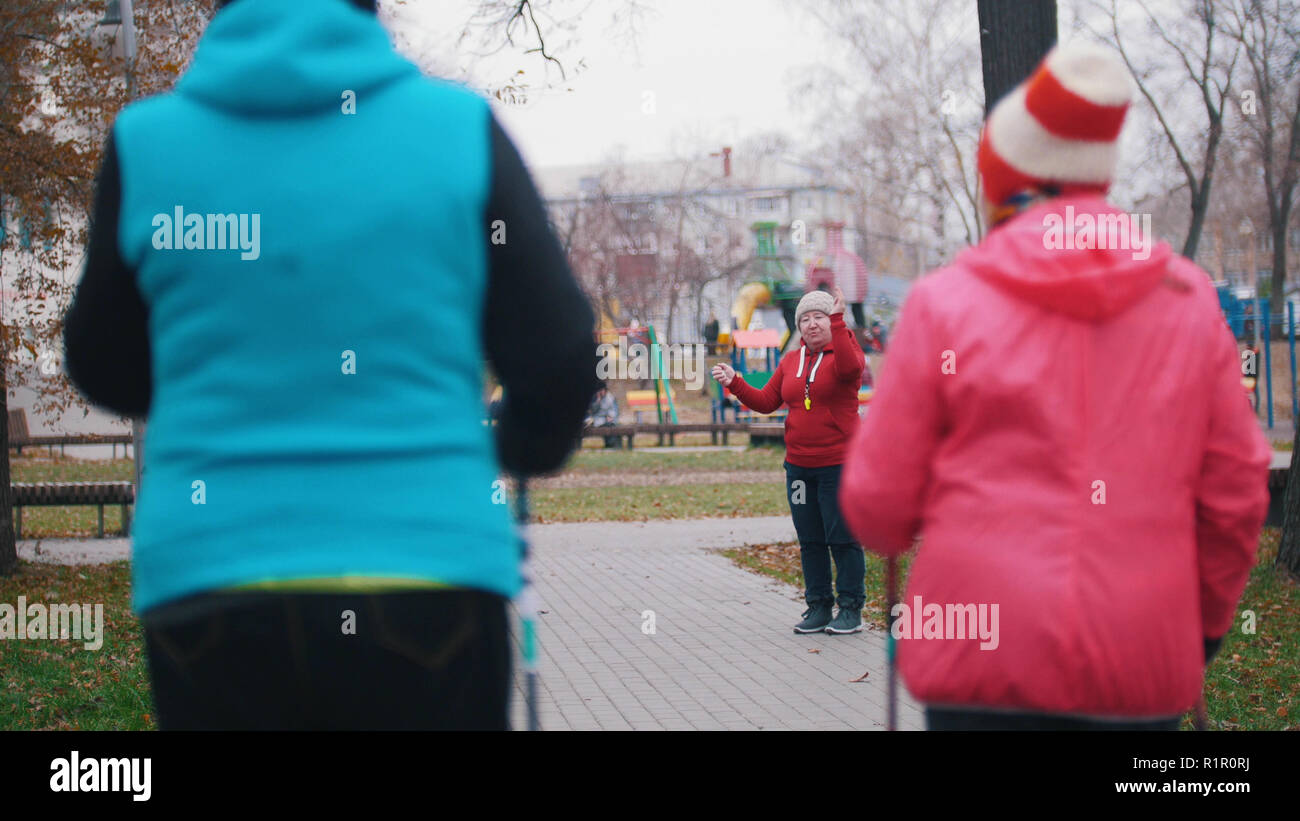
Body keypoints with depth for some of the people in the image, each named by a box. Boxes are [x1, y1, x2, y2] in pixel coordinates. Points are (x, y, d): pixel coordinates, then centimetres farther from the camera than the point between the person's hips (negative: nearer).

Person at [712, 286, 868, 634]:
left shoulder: (844, 349, -4)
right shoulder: (790, 361, 13)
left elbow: (849, 367, -29)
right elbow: (767, 401, 13)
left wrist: (838, 321, -33)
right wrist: (735, 383, 1)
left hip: (838, 464, -6)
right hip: (799, 466, 6)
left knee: (843, 537, -3)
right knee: (810, 540, 9)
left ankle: (851, 608, 5)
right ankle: (818, 608, 17)